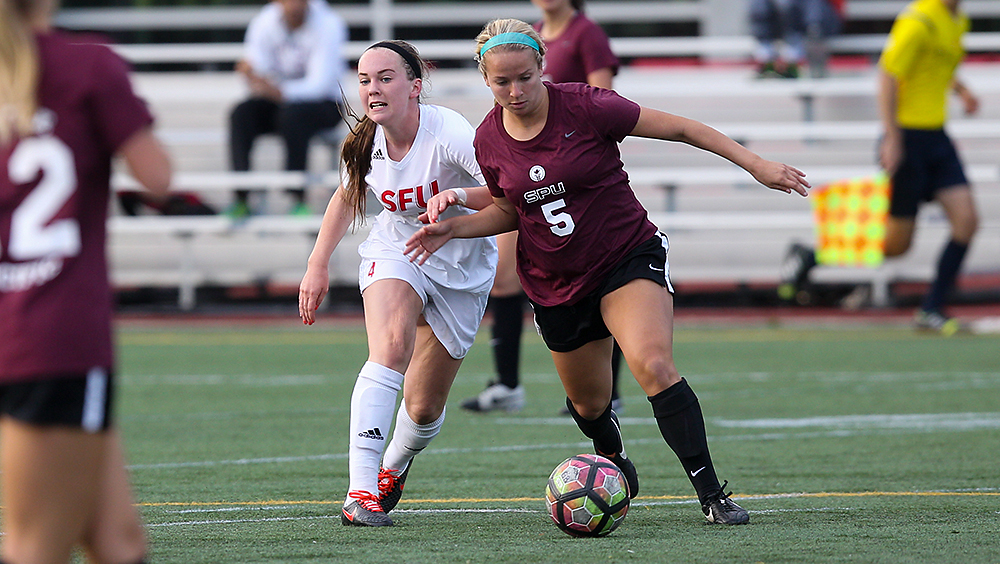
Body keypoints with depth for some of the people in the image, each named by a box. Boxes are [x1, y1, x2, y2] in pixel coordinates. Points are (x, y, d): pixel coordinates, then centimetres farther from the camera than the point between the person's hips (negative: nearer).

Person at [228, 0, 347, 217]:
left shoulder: (328, 25, -20)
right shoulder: (264, 22, -9)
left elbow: (320, 84, -27)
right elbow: (256, 71, -13)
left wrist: (280, 91, -43)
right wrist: (250, 75, -38)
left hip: (324, 103, -4)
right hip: (279, 100, 4)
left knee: (292, 115, -36)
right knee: (242, 115, -26)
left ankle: (299, 201, -31)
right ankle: (241, 199, -26)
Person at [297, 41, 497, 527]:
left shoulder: (449, 134, -28)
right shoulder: (366, 143, -12)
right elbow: (347, 196, 10)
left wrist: (459, 196, -53)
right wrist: (317, 265, 6)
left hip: (462, 269, -2)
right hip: (394, 253, 2)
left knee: (423, 410, 5)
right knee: (392, 345, -30)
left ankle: (395, 467, 42)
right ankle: (361, 492, -36)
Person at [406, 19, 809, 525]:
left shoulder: (584, 107, -17)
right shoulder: (489, 140, -4)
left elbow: (677, 128, -11)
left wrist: (756, 165, -12)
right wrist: (452, 227, -4)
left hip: (629, 256, -4)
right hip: (554, 285, 4)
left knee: (653, 366, -27)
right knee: (588, 403, 15)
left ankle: (711, 493, -24)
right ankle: (616, 463, 51)